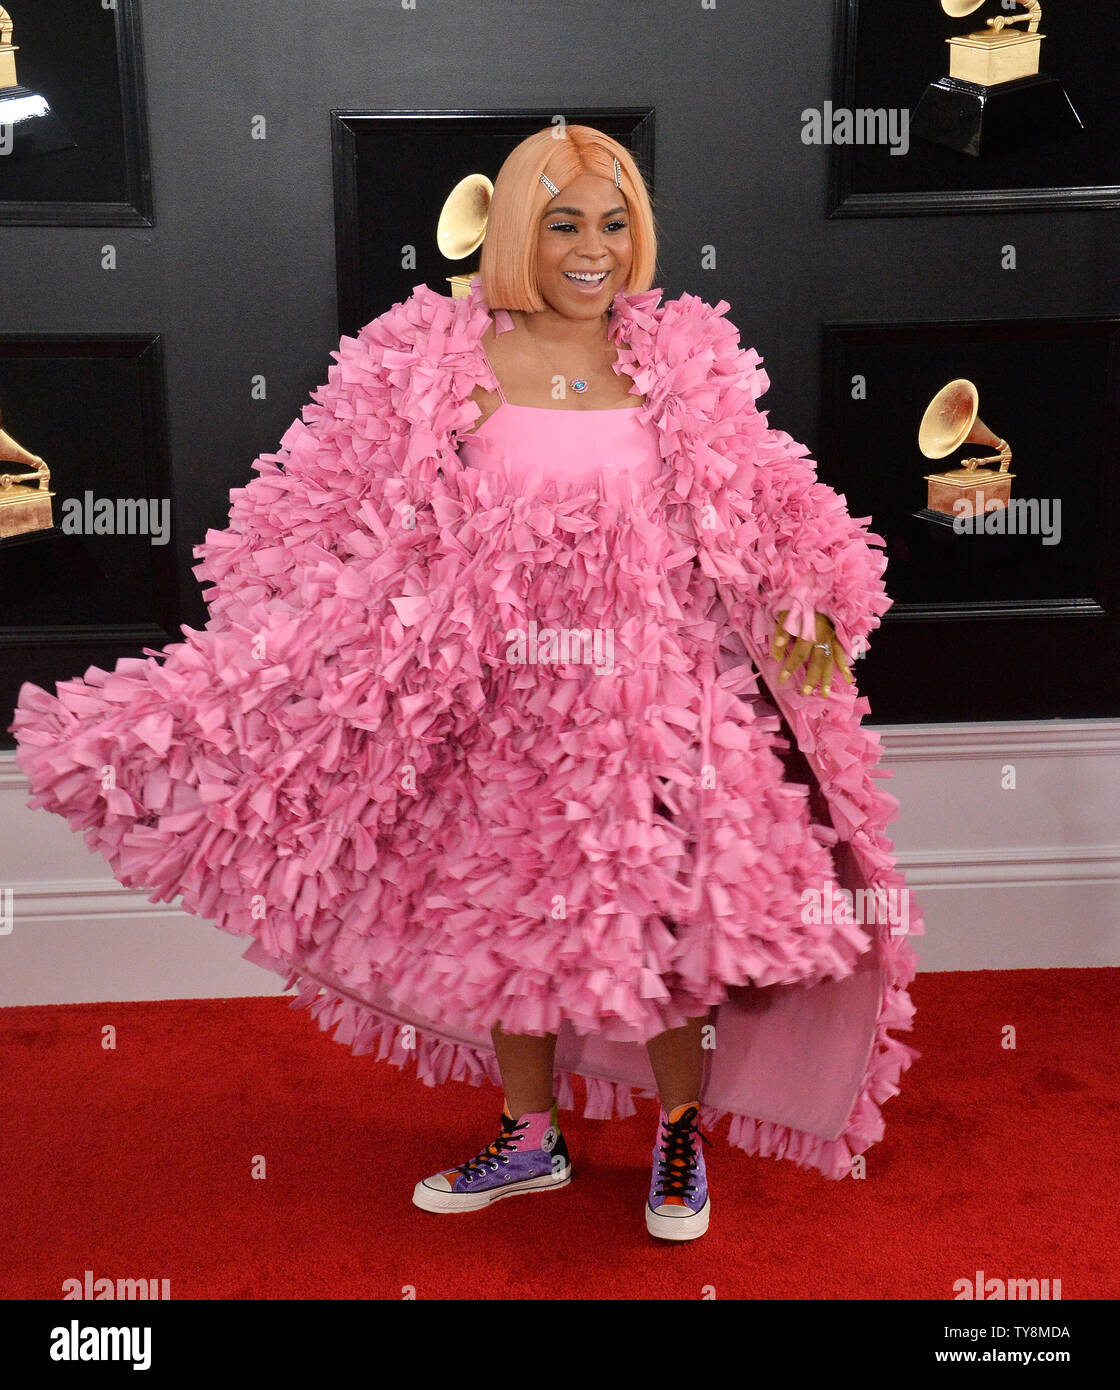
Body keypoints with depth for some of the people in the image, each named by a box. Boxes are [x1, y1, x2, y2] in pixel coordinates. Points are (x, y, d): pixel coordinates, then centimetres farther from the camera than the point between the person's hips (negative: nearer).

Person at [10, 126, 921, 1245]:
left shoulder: (685, 363, 1)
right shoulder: (436, 363, -3)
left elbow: (763, 507, 6)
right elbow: (336, 511, -1)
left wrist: (805, 604, -9)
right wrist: (257, 659, -6)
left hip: (651, 700, 0)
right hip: (501, 703, 1)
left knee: (661, 922, 6)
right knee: (504, 919, 14)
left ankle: (680, 1135, 34)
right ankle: (529, 1137, 38)